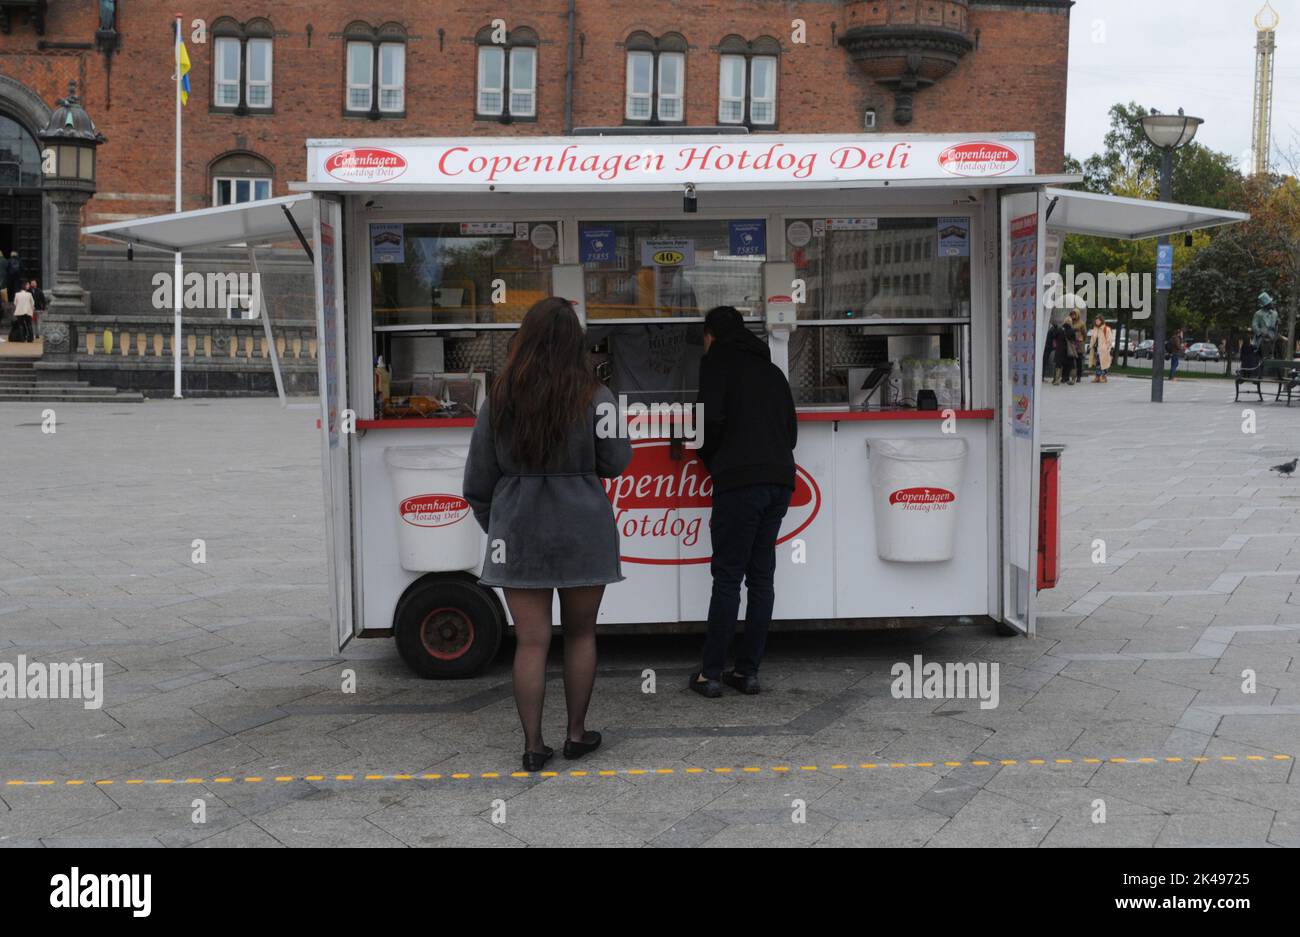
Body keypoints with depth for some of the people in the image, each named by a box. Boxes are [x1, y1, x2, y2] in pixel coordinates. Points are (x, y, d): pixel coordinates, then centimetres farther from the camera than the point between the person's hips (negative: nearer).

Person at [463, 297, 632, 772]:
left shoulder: (500, 399, 0)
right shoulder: (593, 396, -8)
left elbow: (478, 480, 4)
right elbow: (615, 462, -4)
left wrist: (495, 528, 18)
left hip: (518, 533, 1)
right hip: (582, 533, -1)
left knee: (530, 641, 5)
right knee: (580, 634, 14)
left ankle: (533, 745, 7)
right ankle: (576, 734, 20)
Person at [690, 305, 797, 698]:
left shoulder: (717, 361, 2)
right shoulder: (771, 370, 23)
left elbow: (712, 418, -11)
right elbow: (791, 430, 22)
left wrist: (709, 460, 4)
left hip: (740, 479, -7)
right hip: (780, 479, 7)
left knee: (727, 577, -5)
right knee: (761, 576, 8)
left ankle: (711, 674, -2)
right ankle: (748, 671, 10)